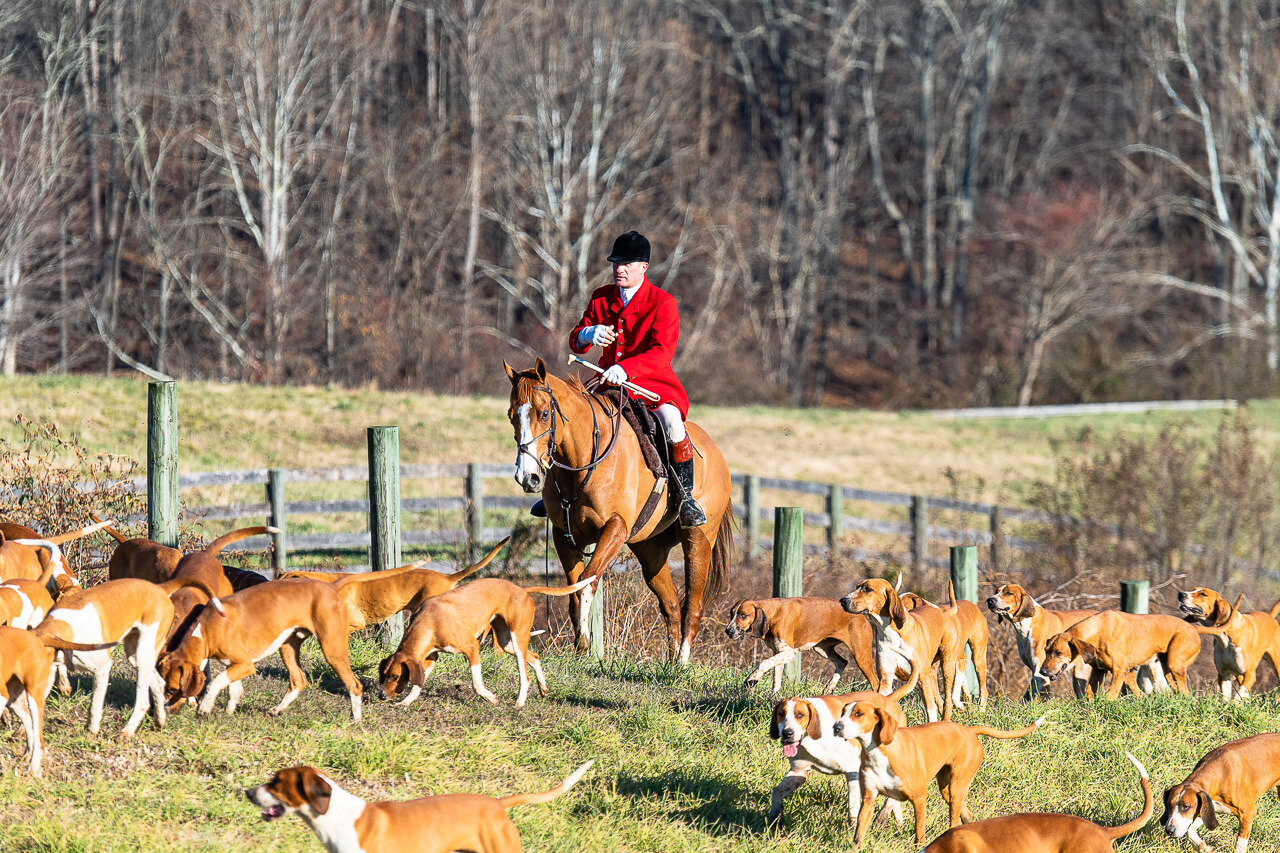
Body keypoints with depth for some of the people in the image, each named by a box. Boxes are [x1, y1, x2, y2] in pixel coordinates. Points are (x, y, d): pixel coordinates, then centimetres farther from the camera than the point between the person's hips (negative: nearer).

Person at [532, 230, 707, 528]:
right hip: (608, 380, 5)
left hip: (652, 382, -5)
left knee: (671, 420, -35)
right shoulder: (601, 298, 7)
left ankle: (686, 496, -20)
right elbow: (575, 343, 10)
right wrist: (587, 335, -17)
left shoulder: (663, 302, -10)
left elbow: (662, 352, -22)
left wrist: (625, 369, -39)